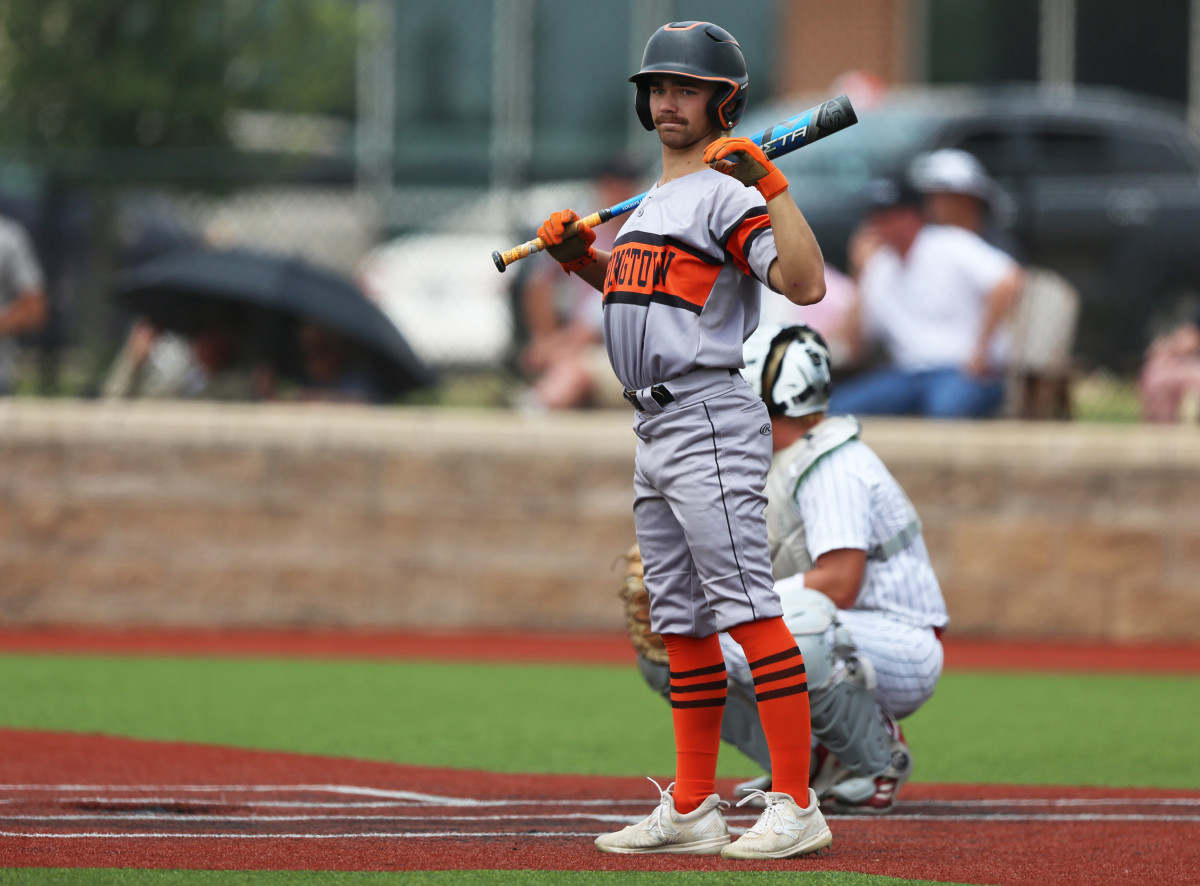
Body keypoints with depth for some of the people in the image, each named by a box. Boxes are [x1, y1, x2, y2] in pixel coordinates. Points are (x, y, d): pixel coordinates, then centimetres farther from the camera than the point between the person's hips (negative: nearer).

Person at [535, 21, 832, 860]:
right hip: (654, 431, 10)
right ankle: (693, 810, 17)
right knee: (682, 624, 12)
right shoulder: (654, 200, 19)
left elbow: (806, 283, -23)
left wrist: (770, 182, -25)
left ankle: (797, 806, -18)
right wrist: (578, 253, 18)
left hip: (710, 421, -10)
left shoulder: (727, 192, -10)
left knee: (748, 607, -15)